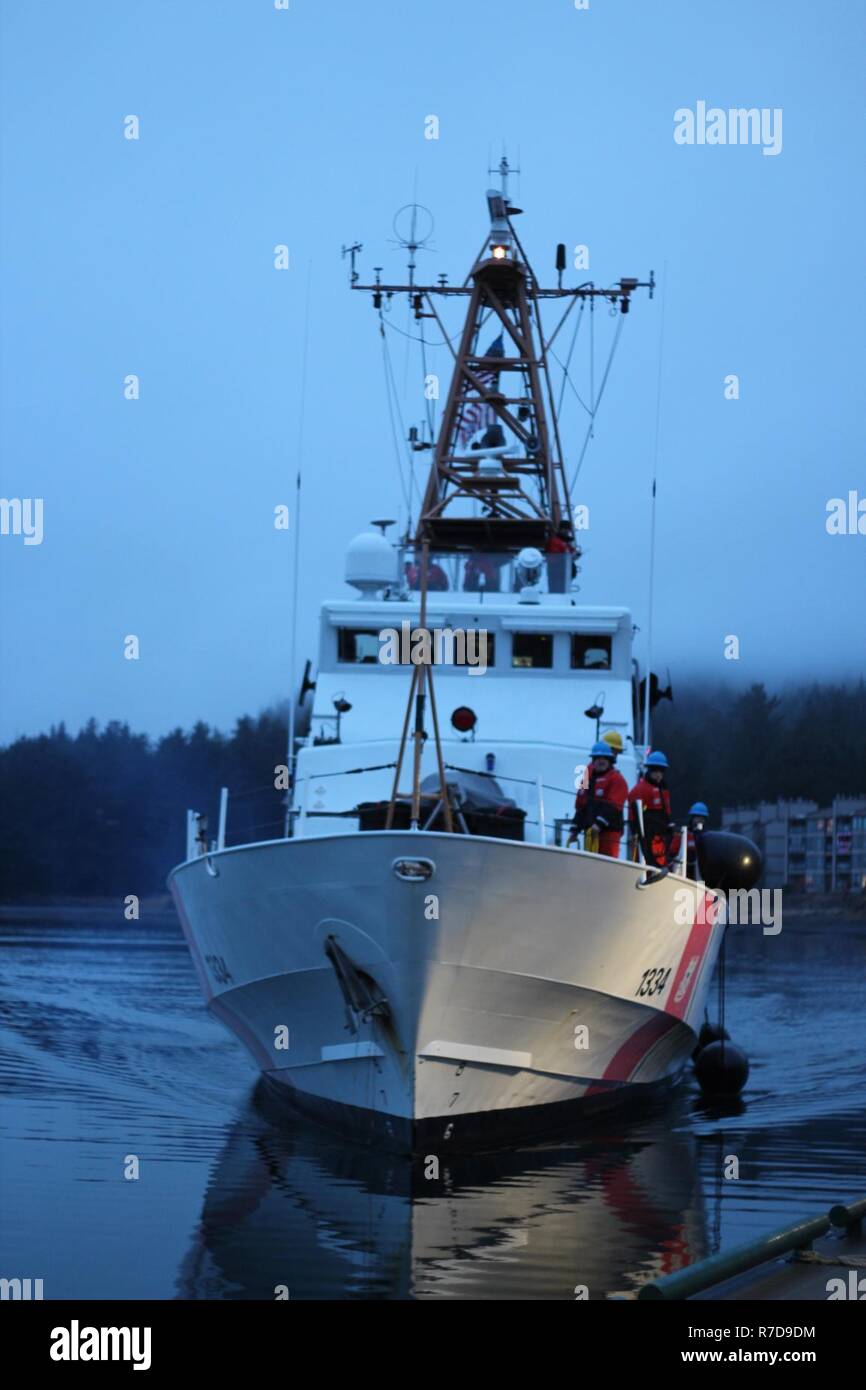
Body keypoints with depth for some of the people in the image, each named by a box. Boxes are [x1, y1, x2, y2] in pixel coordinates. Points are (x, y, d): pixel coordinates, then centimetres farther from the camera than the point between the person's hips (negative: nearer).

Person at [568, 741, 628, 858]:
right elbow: (580, 806, 21)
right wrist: (575, 829, 17)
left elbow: (612, 807, -16)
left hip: (609, 830, -7)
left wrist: (599, 824, -26)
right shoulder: (589, 777, 19)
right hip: (590, 830, 7)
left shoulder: (616, 779, -4)